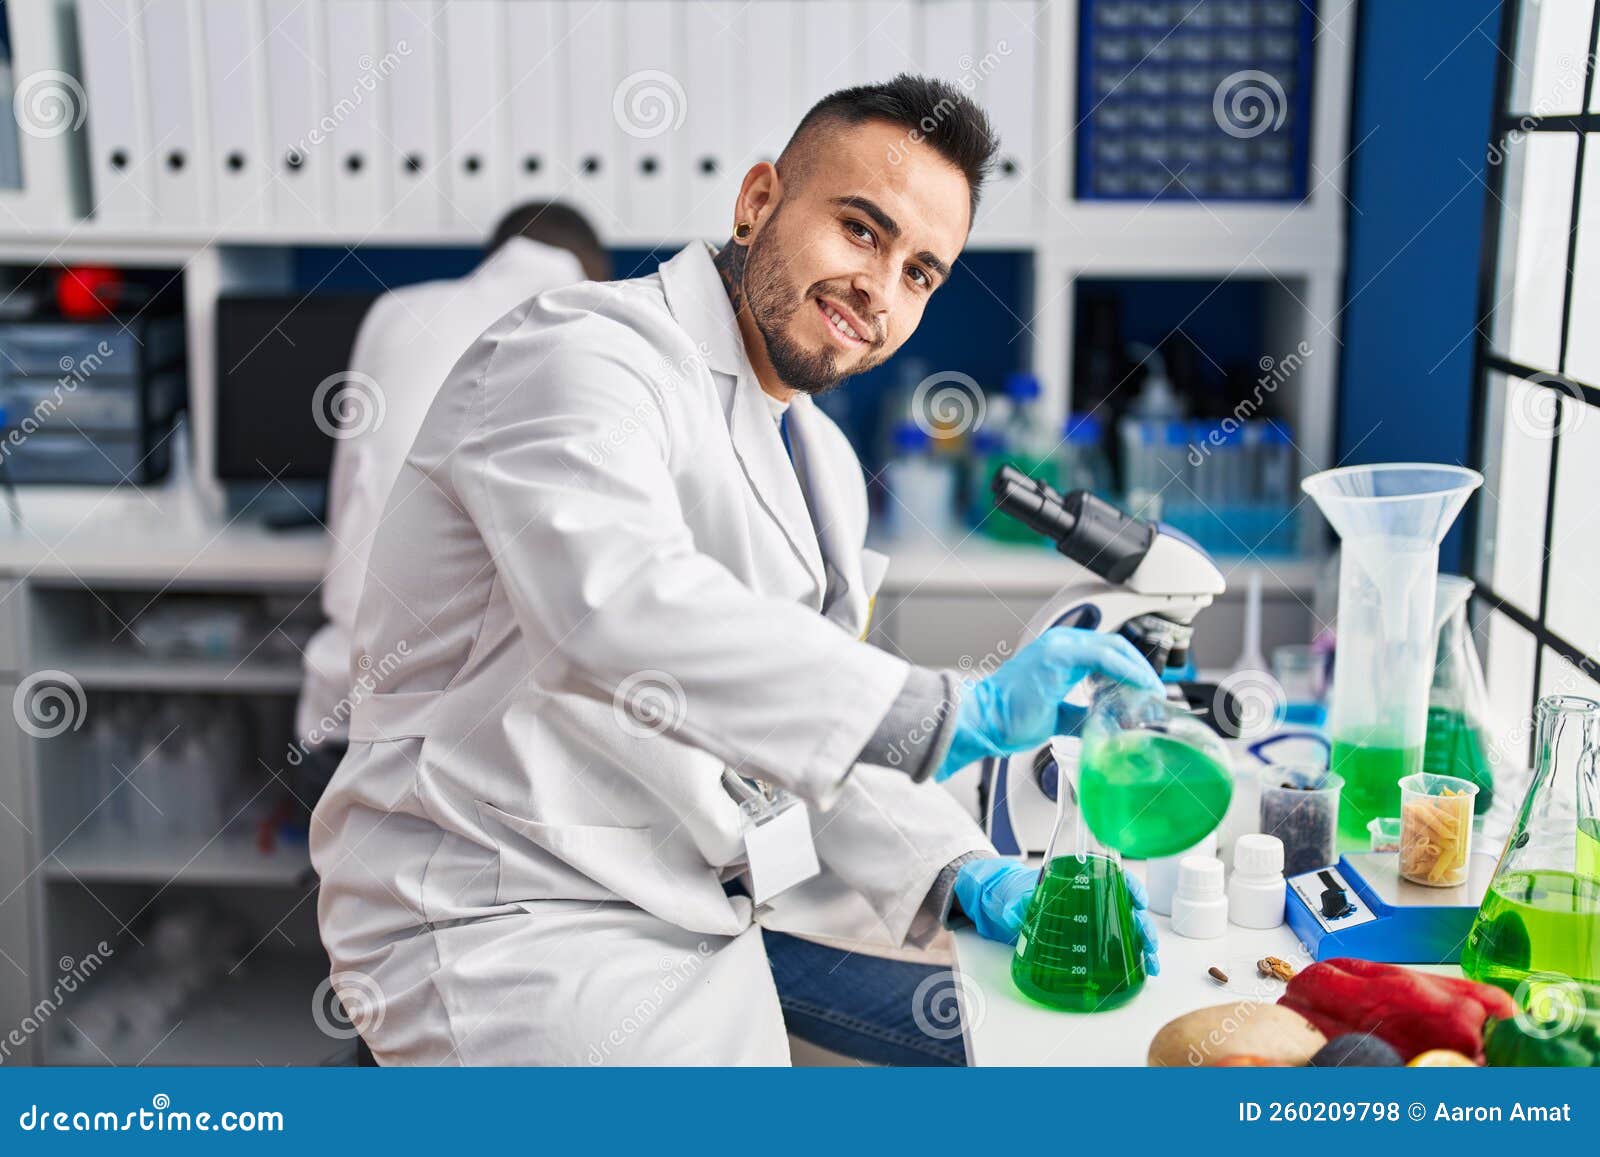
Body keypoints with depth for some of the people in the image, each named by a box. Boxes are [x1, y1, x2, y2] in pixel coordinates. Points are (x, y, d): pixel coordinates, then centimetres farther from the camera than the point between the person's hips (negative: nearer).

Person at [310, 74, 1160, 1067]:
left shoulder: (822, 464, 16)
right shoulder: (584, 352, -14)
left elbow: (814, 734, 16)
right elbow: (624, 608, -35)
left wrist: (965, 876, -2)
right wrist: (960, 715, -38)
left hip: (718, 906, 9)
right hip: (513, 922, -8)